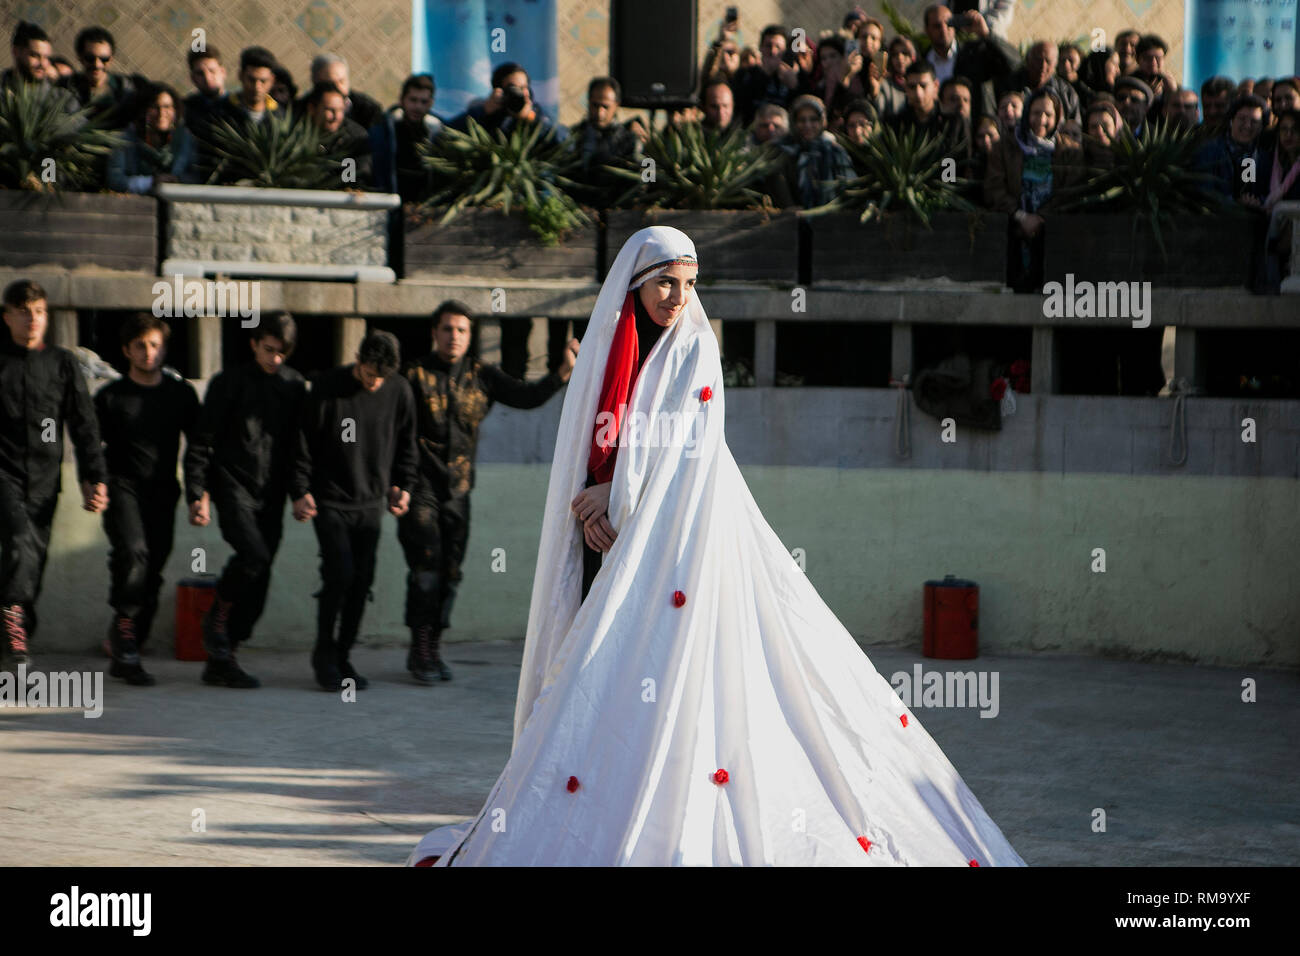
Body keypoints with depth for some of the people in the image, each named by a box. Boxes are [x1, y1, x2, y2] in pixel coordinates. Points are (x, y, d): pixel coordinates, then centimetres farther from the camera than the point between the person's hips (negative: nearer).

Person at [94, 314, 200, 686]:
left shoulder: (180, 393, 11)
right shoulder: (110, 397, 4)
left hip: (162, 490, 3)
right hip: (122, 486, -3)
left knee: (152, 572, 1)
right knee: (133, 553, -27)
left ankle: (126, 654, 9)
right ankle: (123, 631, -19)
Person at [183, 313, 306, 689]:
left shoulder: (295, 386, 12)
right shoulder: (229, 383, -1)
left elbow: (300, 443, 19)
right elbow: (202, 442, -1)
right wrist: (197, 492, -9)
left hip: (271, 494, 5)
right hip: (233, 485, -5)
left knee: (257, 580, 2)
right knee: (253, 554, -26)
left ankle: (221, 661, 10)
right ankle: (217, 619, -1)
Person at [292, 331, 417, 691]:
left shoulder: (399, 393, 0)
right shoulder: (327, 388, -10)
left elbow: (405, 445, 13)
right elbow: (304, 442, -4)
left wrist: (403, 486, 5)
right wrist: (301, 491, -7)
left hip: (371, 503, 4)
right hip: (331, 501, -3)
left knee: (362, 581, 1)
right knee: (339, 574, -14)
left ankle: (342, 656, 14)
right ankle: (324, 652, 3)